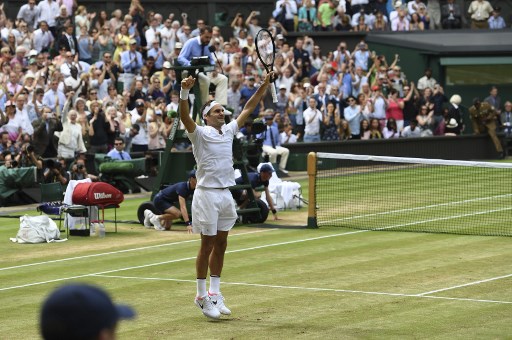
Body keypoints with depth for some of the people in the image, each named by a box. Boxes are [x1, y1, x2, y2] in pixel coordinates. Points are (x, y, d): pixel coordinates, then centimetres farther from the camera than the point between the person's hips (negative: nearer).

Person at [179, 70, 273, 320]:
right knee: (207, 245, -2)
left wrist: (265, 85, 8)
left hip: (225, 194, 7)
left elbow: (248, 108, 14)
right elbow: (185, 117, -26)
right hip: (207, 194, -6)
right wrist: (184, 92, -41)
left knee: (220, 245, 10)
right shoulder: (200, 133, -7)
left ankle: (214, 293, 18)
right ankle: (202, 296, 6)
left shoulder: (228, 131, 11)